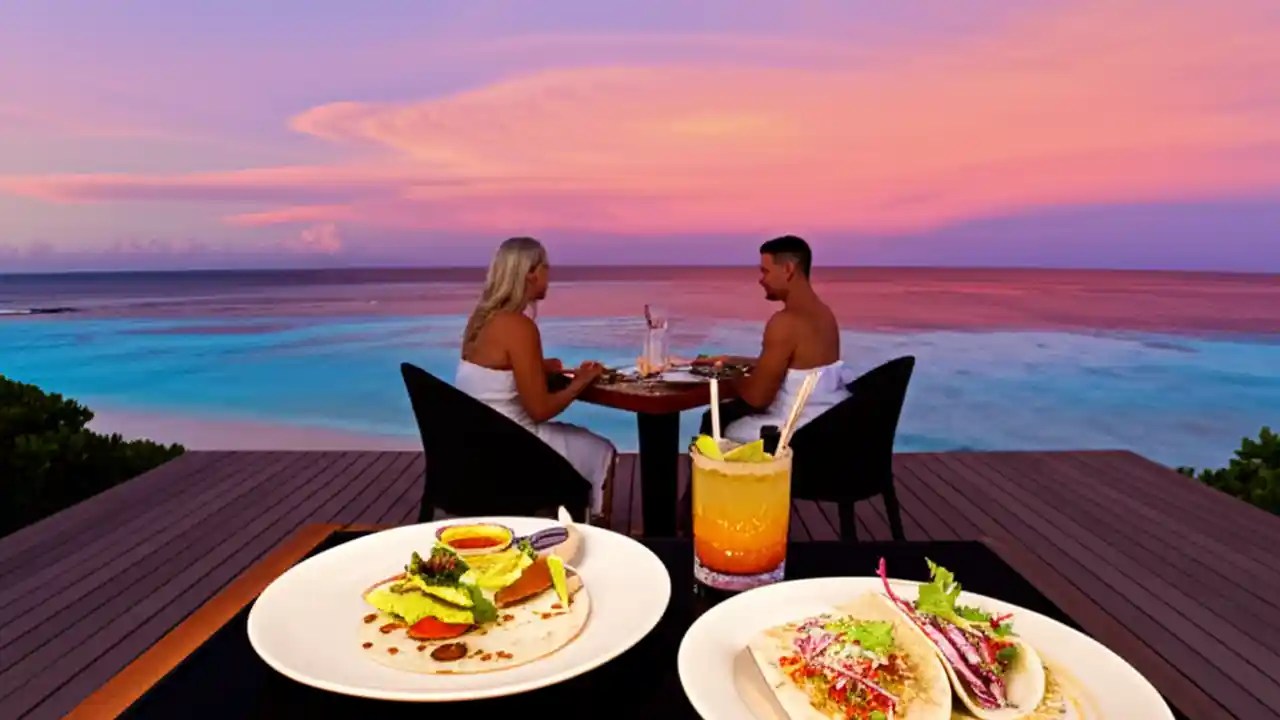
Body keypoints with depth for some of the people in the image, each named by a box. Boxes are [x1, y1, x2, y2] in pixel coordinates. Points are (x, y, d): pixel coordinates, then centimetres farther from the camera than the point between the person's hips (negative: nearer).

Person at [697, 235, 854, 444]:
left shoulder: (786, 321, -23)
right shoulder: (822, 312, 7)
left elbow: (757, 397, -19)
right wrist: (730, 361, 19)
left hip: (801, 432, -9)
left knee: (714, 424, 10)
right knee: (726, 412, 24)